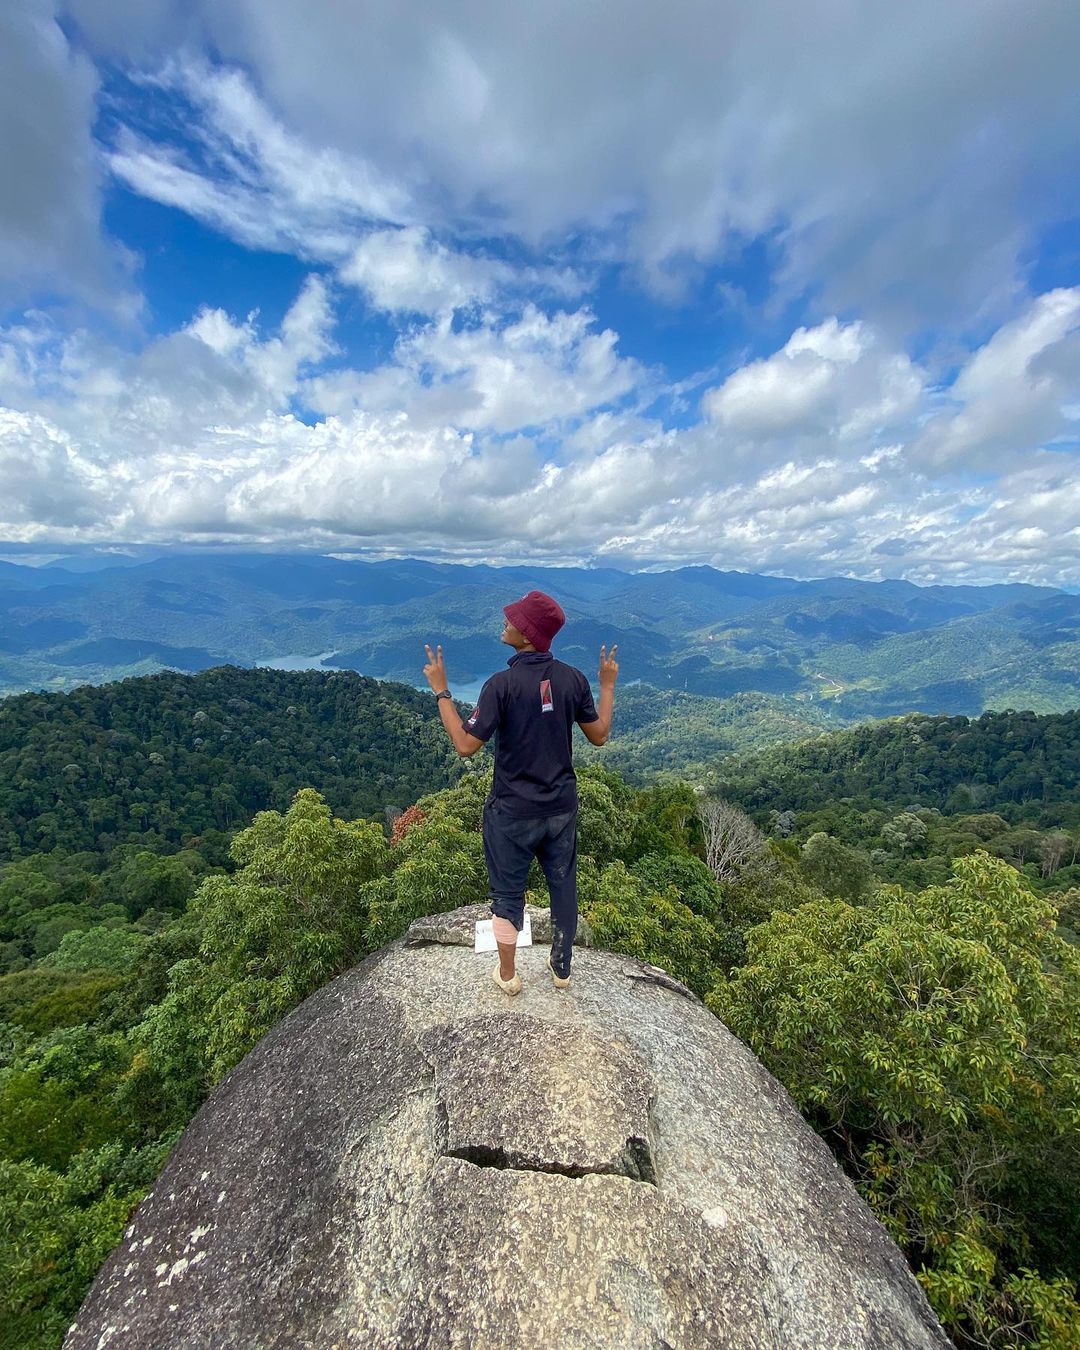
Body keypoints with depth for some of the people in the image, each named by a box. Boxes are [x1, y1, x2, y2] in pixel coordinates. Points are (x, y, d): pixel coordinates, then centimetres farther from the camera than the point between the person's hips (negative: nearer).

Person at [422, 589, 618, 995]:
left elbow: (466, 745, -18)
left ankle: (507, 975, 35)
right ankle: (561, 967, 40)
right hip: (561, 807, 4)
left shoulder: (503, 684, -21)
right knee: (563, 886, 21)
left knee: (507, 892, 17)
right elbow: (599, 735, 2)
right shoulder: (573, 678, -8)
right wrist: (608, 685, 13)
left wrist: (440, 691, -11)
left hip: (513, 811, -4)